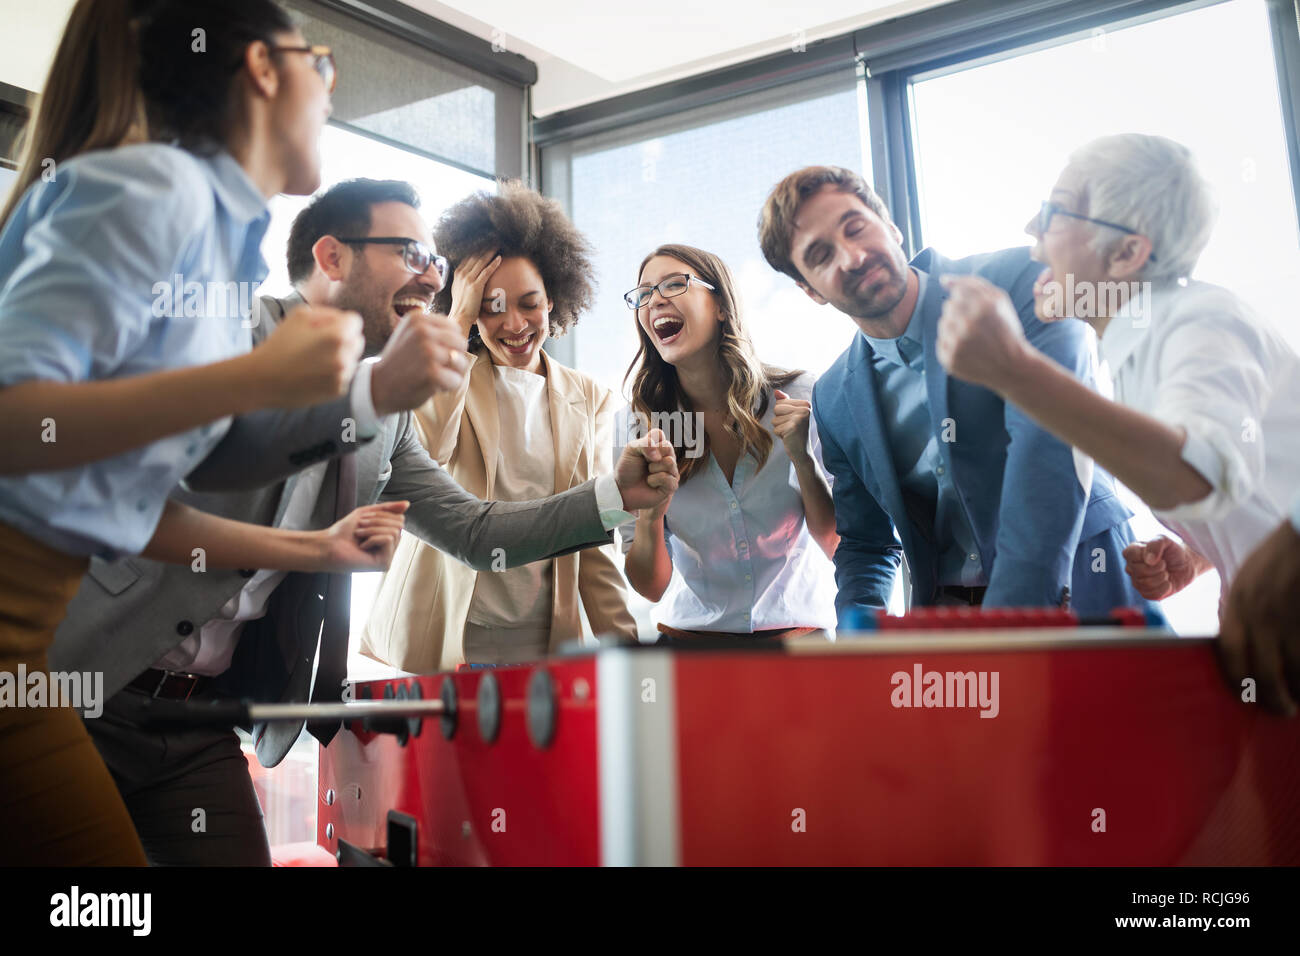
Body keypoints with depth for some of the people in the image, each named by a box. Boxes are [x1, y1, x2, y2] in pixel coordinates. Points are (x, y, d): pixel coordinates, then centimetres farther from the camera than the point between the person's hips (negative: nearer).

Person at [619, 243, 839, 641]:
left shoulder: (798, 397, -4)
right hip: (690, 636, 1)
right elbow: (652, 587, -1)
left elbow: (840, 548, -1)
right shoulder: (639, 425, -1)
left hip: (799, 628, 0)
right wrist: (648, 516, -20)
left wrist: (802, 458, -15)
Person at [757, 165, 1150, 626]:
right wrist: (860, 621, -8)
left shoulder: (1018, 281, -7)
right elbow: (864, 544, 15)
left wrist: (1011, 611, -29)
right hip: (946, 616, 5)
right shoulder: (835, 400, 7)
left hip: (1074, 588, -5)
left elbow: (1051, 446, -20)